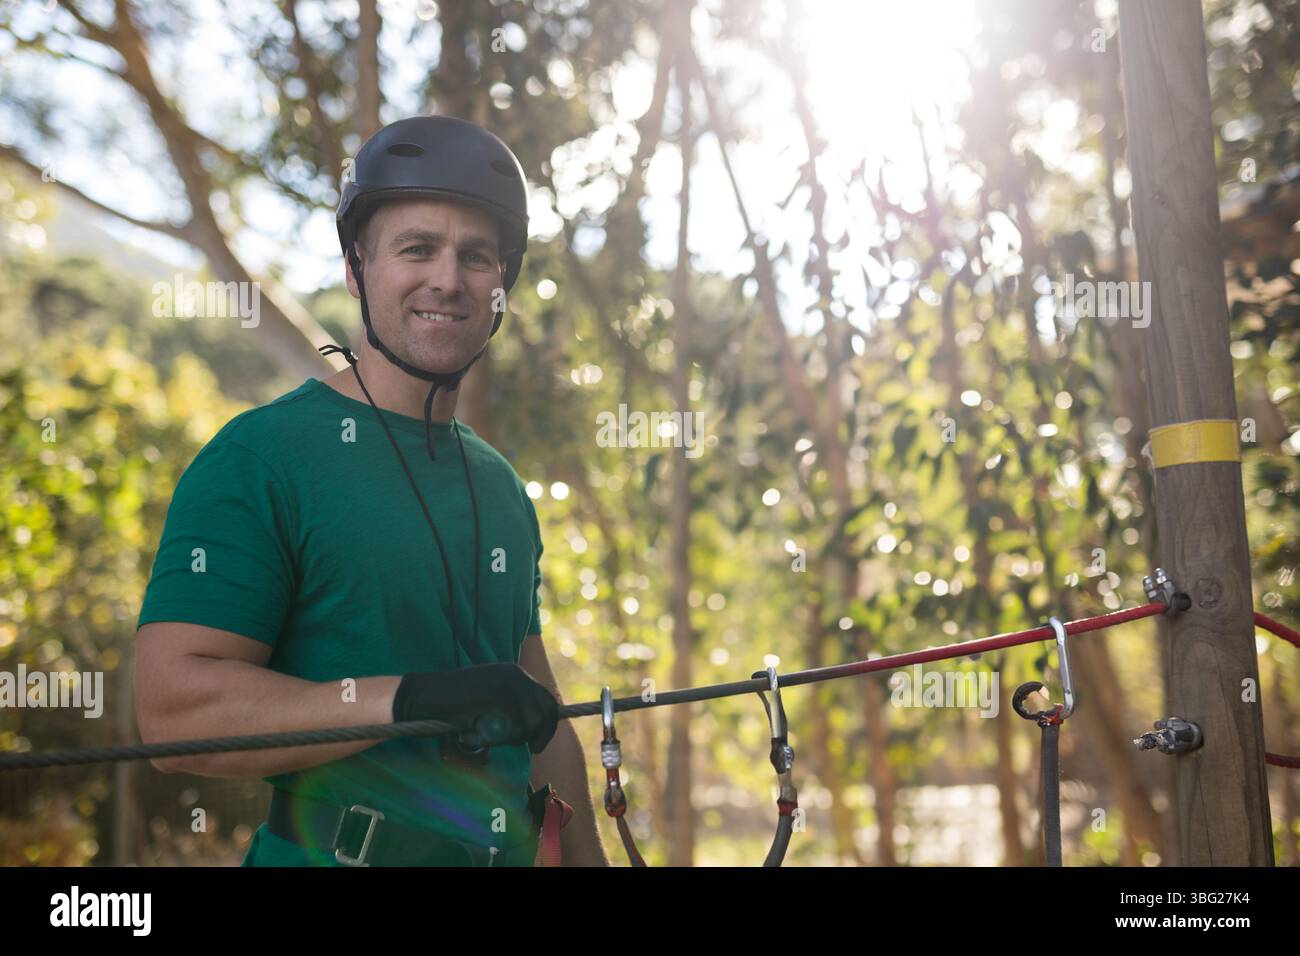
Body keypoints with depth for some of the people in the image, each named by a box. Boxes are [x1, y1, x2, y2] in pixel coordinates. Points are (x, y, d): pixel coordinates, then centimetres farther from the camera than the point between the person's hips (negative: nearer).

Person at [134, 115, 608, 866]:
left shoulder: (503, 488, 10)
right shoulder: (257, 459, -12)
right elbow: (175, 710, -21)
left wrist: (588, 857, 10)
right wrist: (413, 700, -28)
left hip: (504, 851, 7)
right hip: (323, 854, -6)